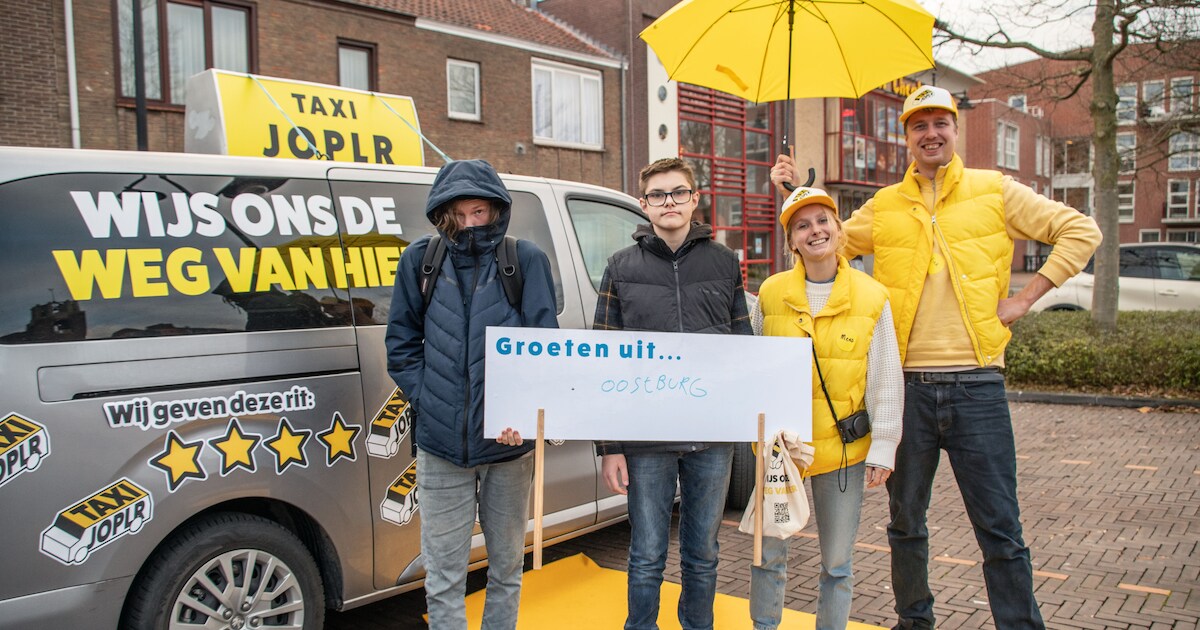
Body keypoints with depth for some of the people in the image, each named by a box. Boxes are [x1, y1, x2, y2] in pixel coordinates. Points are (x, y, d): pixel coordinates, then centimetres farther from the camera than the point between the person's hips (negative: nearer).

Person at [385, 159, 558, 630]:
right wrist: (425, 398, -5)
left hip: (508, 444, 0)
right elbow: (401, 342, 8)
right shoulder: (419, 261, 3)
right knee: (444, 577, 8)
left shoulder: (526, 260, -2)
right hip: (441, 448, 1)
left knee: (507, 568, 17)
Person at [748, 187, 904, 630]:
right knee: (770, 554, 11)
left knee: (837, 563, 12)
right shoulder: (771, 294, 0)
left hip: (842, 447, -1)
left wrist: (883, 446, -3)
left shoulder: (871, 297, -3)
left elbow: (887, 381, -1)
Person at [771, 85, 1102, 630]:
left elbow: (1081, 232, 6)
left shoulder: (996, 191, 4)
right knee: (906, 521, 14)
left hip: (975, 384, -2)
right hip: (906, 385, 2)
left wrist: (1025, 299, -2)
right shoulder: (884, 207, 9)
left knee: (1000, 529, 2)